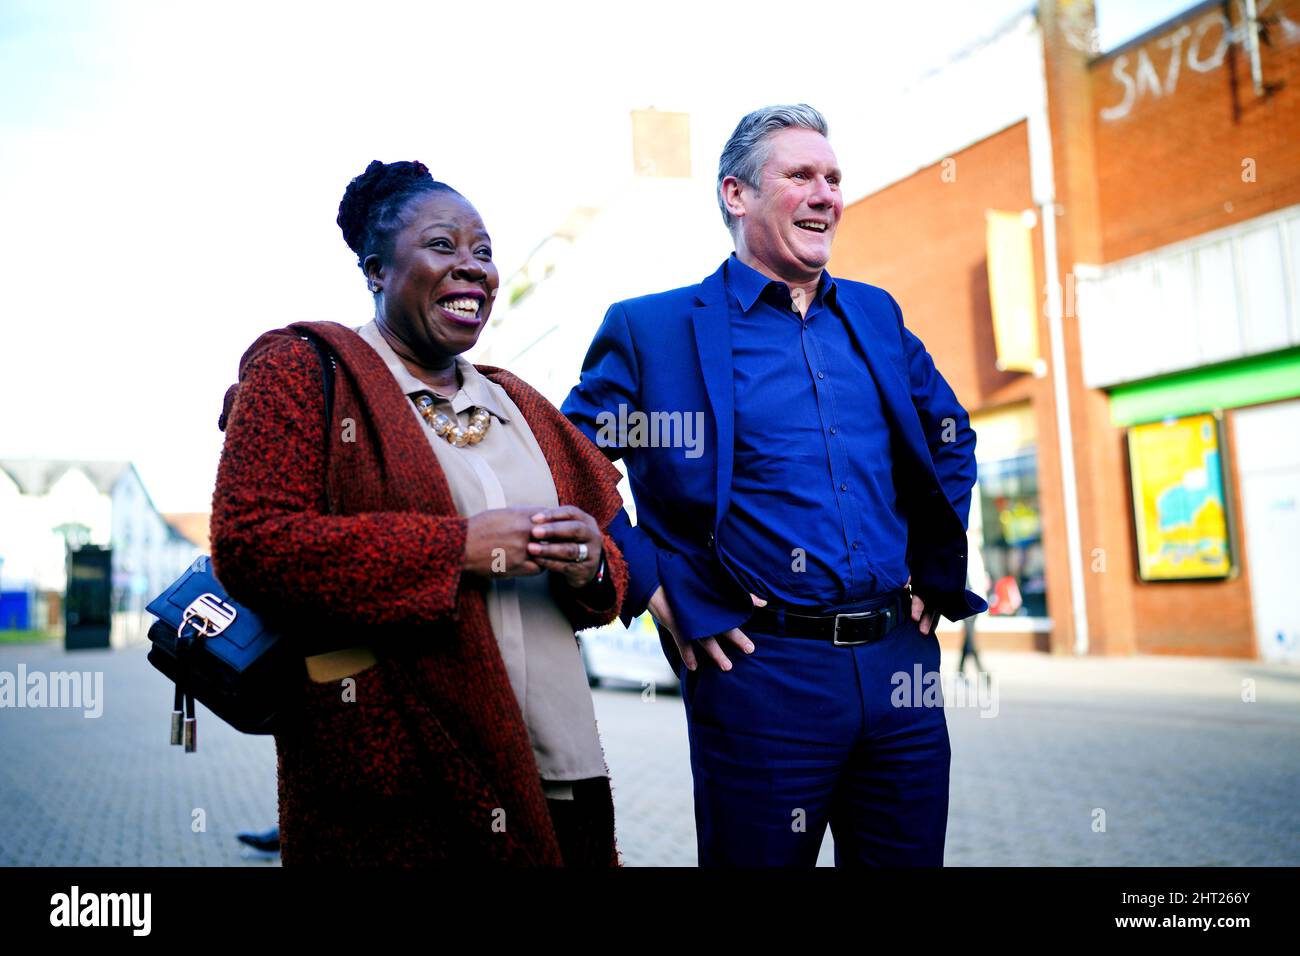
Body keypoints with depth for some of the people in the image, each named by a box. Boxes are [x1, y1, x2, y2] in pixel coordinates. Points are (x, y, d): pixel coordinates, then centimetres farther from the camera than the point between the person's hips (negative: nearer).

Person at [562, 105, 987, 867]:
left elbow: (952, 434, 25)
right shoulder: (652, 329, -2)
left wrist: (937, 566, 15)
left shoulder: (877, 315, 13)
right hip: (761, 669, -4)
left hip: (902, 659, 5)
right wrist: (654, 590, -9)